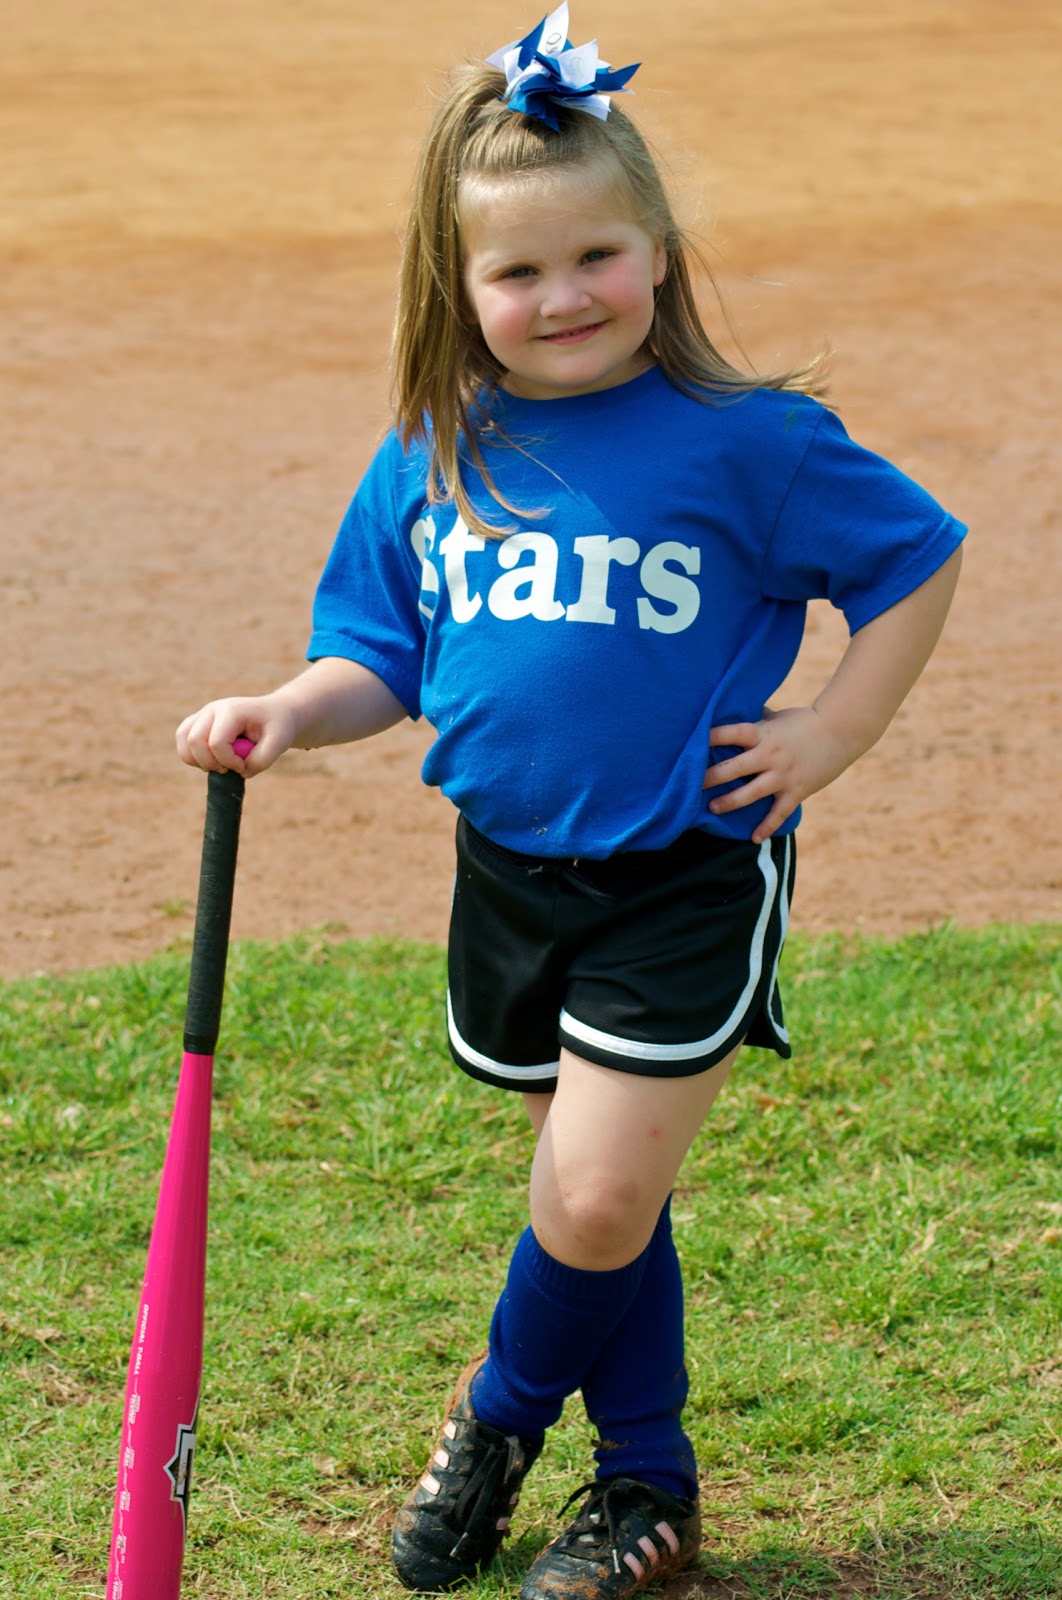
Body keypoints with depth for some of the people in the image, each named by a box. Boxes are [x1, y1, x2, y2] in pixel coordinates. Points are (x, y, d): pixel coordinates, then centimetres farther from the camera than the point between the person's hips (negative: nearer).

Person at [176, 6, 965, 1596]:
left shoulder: (745, 443, -13)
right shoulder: (432, 457, 0)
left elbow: (919, 560, -2)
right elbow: (382, 657, 8)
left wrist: (826, 737, -7)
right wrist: (289, 712, -11)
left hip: (687, 881, -4)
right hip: (512, 867, 4)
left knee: (597, 1204, -9)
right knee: (596, 1199, 15)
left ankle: (501, 1410, 21)